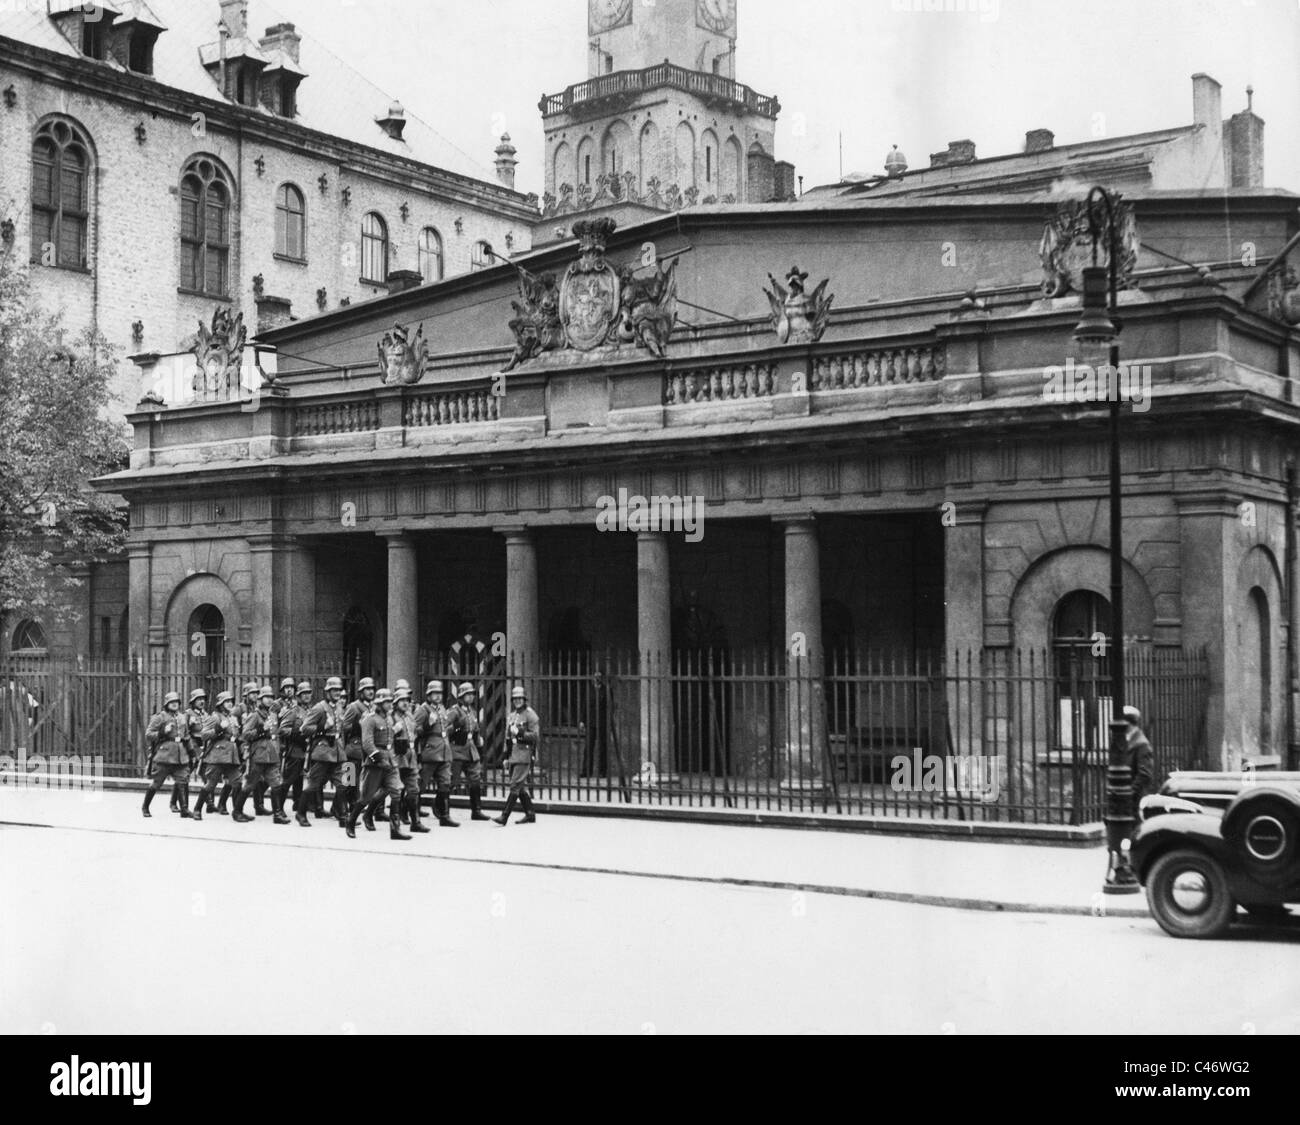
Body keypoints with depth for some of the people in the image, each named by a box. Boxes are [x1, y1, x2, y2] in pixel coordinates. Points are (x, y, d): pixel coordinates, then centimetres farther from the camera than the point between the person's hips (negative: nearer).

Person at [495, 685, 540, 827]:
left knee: (515, 785, -11)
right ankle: (530, 814, 20)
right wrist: (506, 757, 18)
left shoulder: (530, 715, -6)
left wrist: (520, 733, -22)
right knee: (522, 786, 11)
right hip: (514, 755, 8)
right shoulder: (511, 716, 17)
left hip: (524, 755, -8)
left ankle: (504, 817, -15)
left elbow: (535, 736, -11)